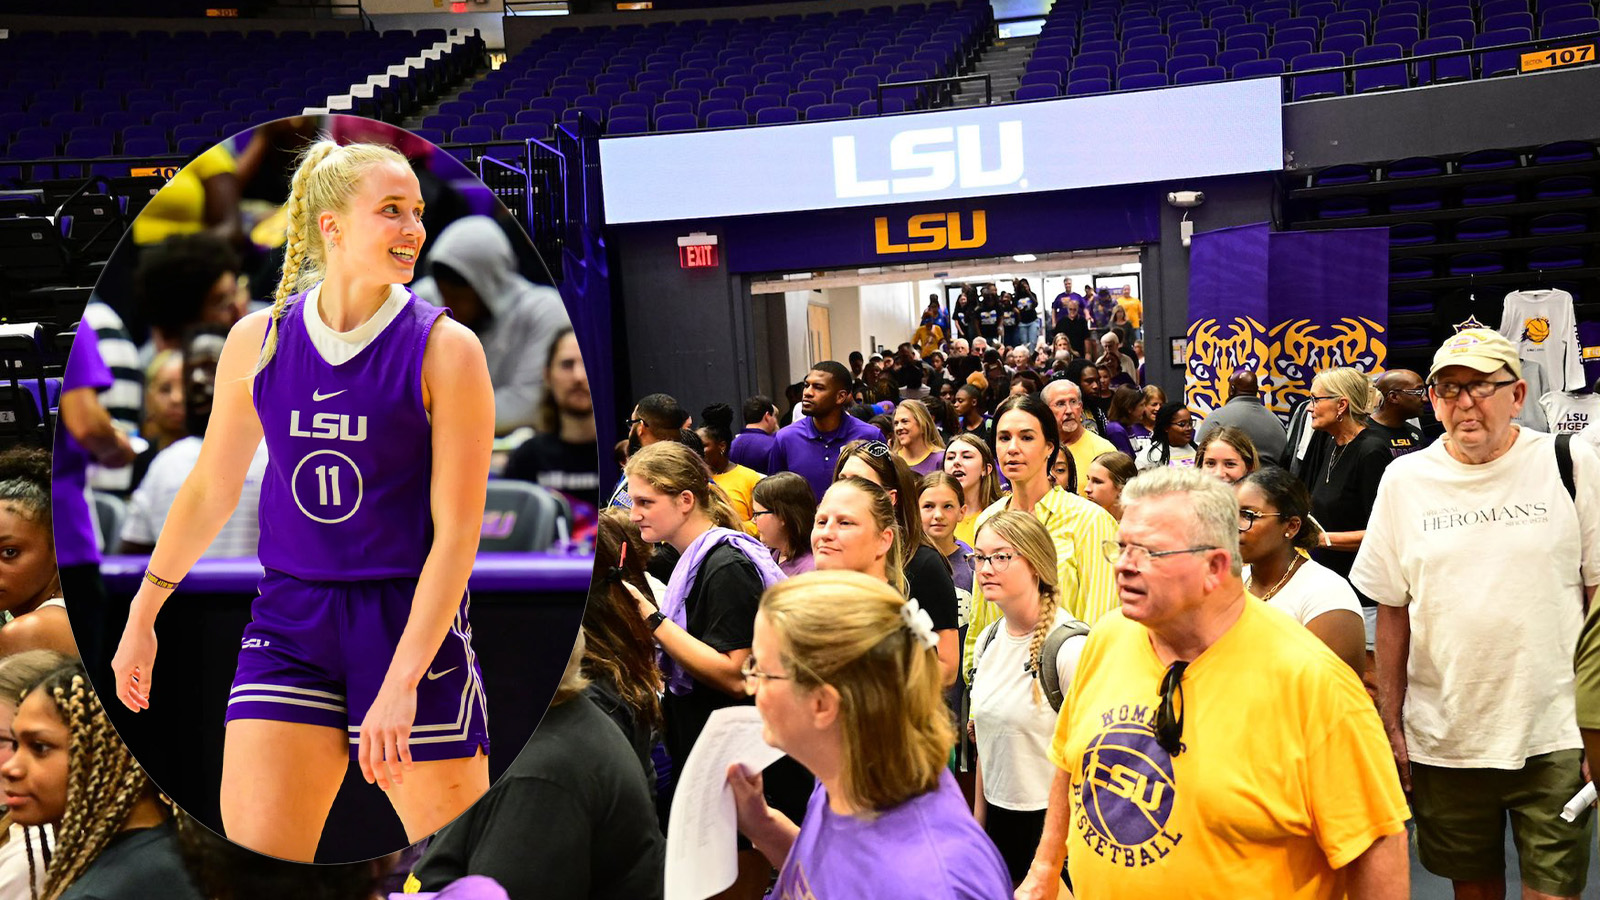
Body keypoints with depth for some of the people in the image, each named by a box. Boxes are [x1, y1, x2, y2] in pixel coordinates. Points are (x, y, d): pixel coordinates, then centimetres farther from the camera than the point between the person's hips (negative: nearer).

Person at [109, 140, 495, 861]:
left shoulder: (446, 348, -8)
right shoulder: (257, 339, 2)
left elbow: (456, 531, -11)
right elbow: (210, 488, 15)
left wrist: (401, 684, -16)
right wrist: (142, 615, 21)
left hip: (414, 620, -3)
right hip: (289, 619, 3)